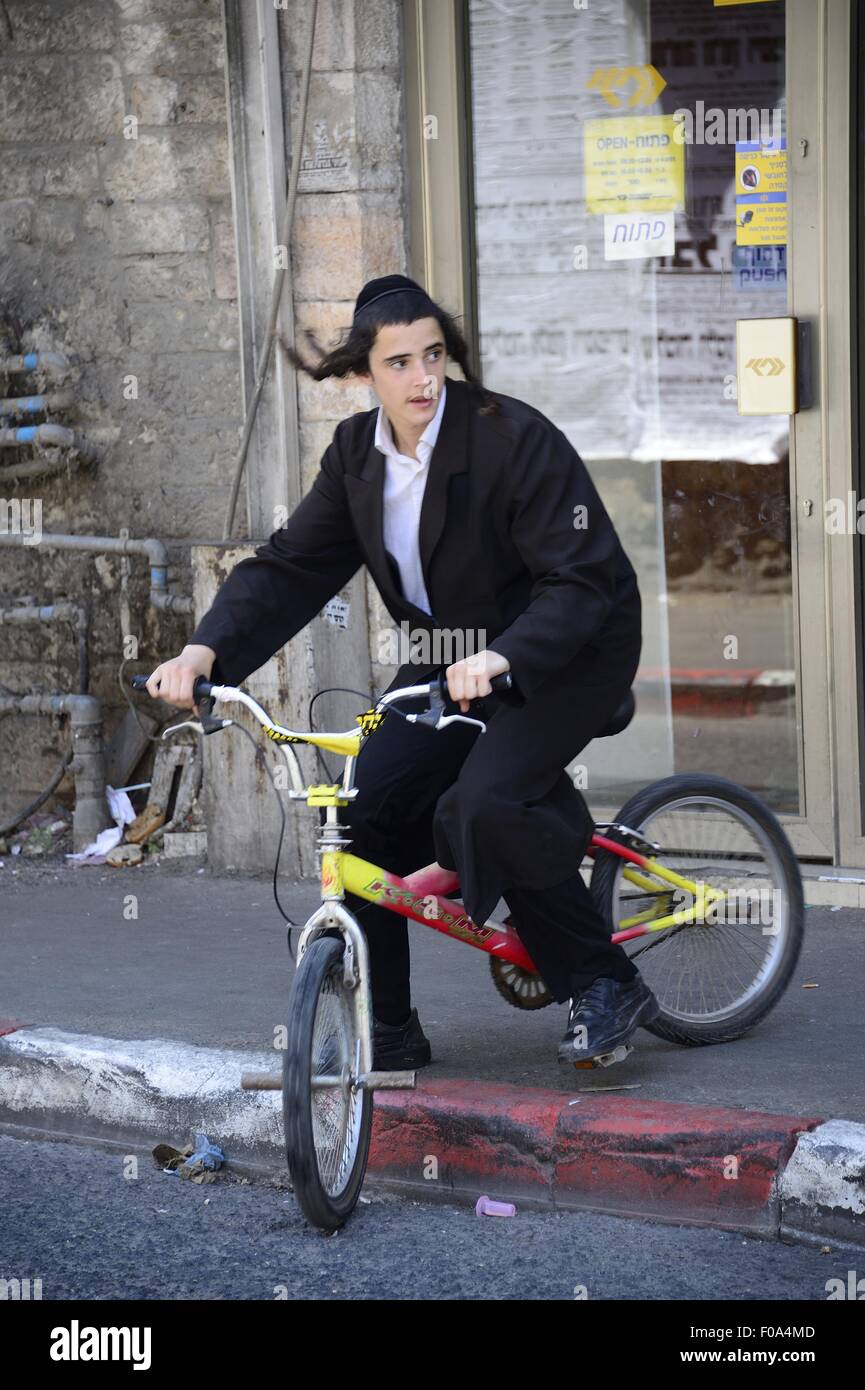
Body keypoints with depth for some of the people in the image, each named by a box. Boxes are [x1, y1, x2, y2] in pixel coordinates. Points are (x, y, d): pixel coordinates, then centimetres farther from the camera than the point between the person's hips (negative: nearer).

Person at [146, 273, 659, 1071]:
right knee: (365, 811, -10)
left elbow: (582, 580, -25)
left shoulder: (515, 437, -21)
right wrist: (208, 650, -19)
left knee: (485, 803, -29)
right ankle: (388, 1029, 4)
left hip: (564, 654, -6)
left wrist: (502, 656, -42)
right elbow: (289, 568, -2)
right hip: (450, 659, 6)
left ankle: (605, 987, -11)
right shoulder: (357, 454, -1)